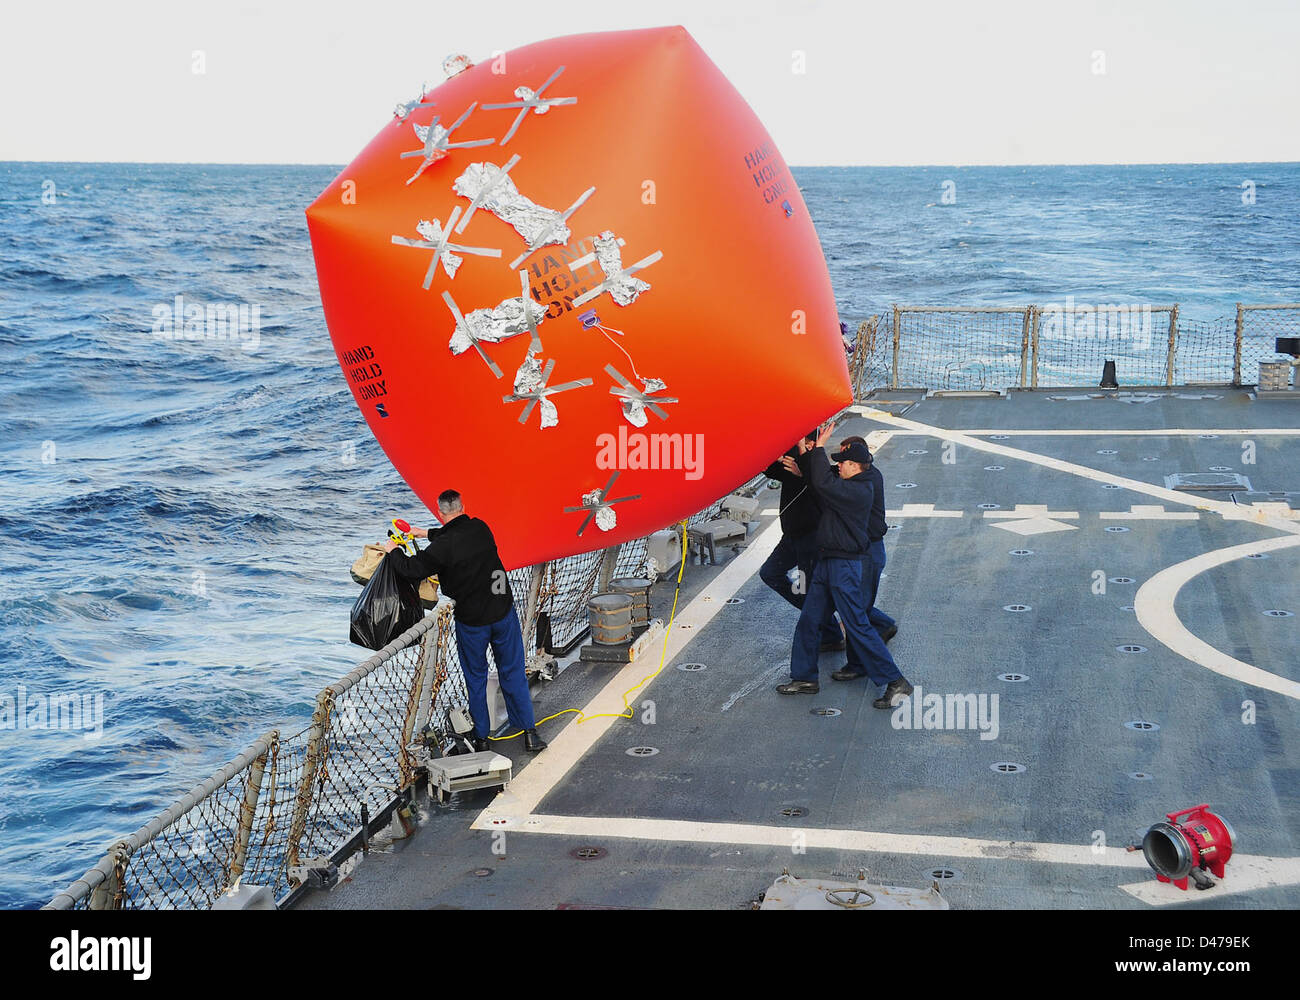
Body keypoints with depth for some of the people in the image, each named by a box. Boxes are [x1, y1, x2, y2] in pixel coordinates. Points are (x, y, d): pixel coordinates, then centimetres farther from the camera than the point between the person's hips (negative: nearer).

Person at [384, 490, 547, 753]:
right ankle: (529, 733, 13)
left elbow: (410, 569, -12)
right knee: (513, 674, 12)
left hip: (470, 620, -3)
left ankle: (481, 738, 19)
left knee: (475, 679, 12)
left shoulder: (443, 547, -18)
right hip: (503, 612, 3)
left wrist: (394, 551, 7)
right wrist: (427, 534, 29)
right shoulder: (480, 529, -2)